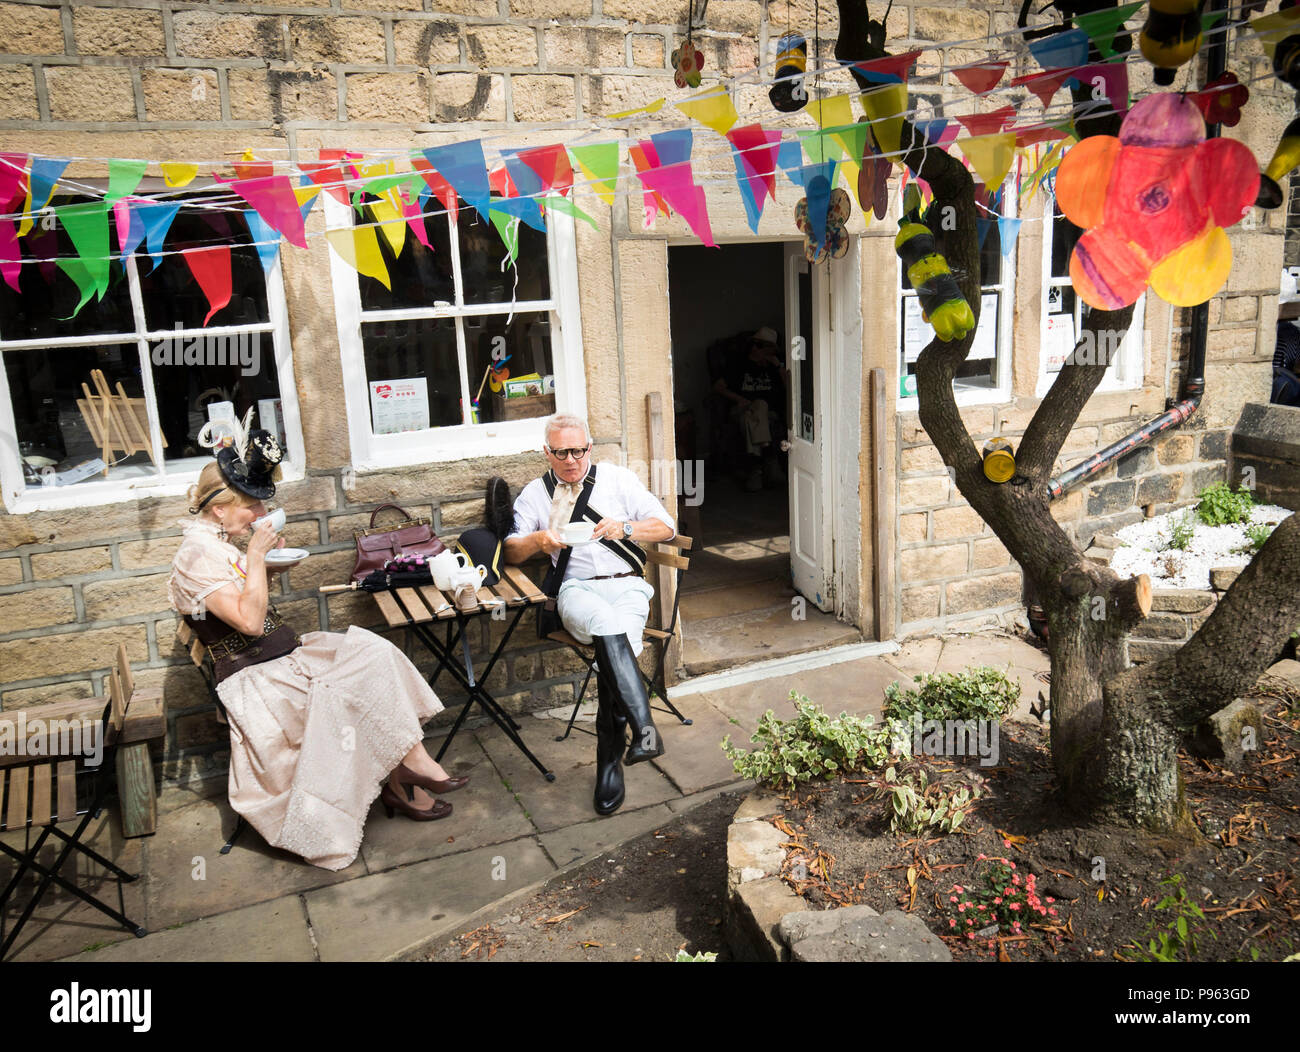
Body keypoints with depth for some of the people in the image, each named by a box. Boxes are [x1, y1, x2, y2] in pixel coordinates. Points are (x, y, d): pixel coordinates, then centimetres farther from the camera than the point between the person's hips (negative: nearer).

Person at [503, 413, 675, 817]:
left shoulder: (617, 478, 13)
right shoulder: (535, 494, 16)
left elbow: (666, 527, 9)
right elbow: (511, 552, 11)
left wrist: (624, 528, -8)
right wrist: (538, 540, -10)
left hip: (627, 584, 0)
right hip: (576, 590, 0)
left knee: (616, 643, -33)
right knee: (606, 622, -37)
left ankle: (610, 759, -25)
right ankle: (643, 726, -45)